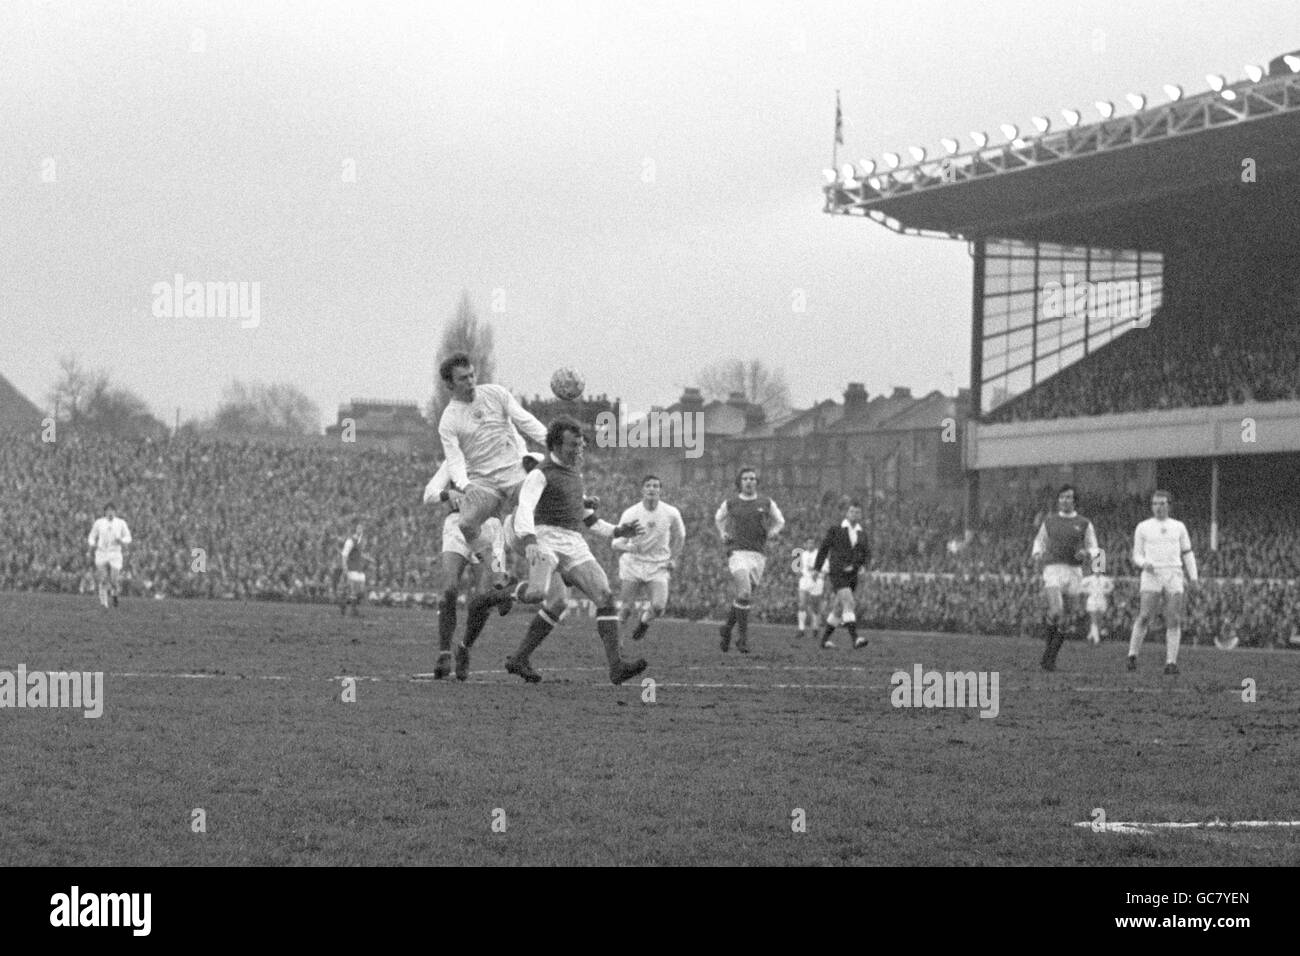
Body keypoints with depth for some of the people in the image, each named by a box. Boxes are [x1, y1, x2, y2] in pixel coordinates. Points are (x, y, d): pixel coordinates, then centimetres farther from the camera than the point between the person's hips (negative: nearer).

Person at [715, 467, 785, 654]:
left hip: (758, 554, 3)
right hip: (737, 552, -3)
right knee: (744, 593, -20)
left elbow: (780, 521, 20)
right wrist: (722, 533, 8)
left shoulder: (766, 503, 7)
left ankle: (728, 628, 31)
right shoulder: (730, 503, 5)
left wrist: (774, 531, 2)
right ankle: (743, 637, -13)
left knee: (743, 597, 7)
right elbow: (719, 518, 24)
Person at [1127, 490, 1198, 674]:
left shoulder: (1179, 527, 15)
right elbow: (1137, 556, 10)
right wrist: (1144, 563, -13)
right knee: (1144, 617, -13)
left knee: (1174, 621, -5)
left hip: (1174, 576, 2)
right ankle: (1132, 656, -5)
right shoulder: (1143, 528, 10)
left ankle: (1171, 662, -5)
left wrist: (1193, 576, 5)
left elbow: (1187, 553, 17)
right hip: (1151, 576, -2)